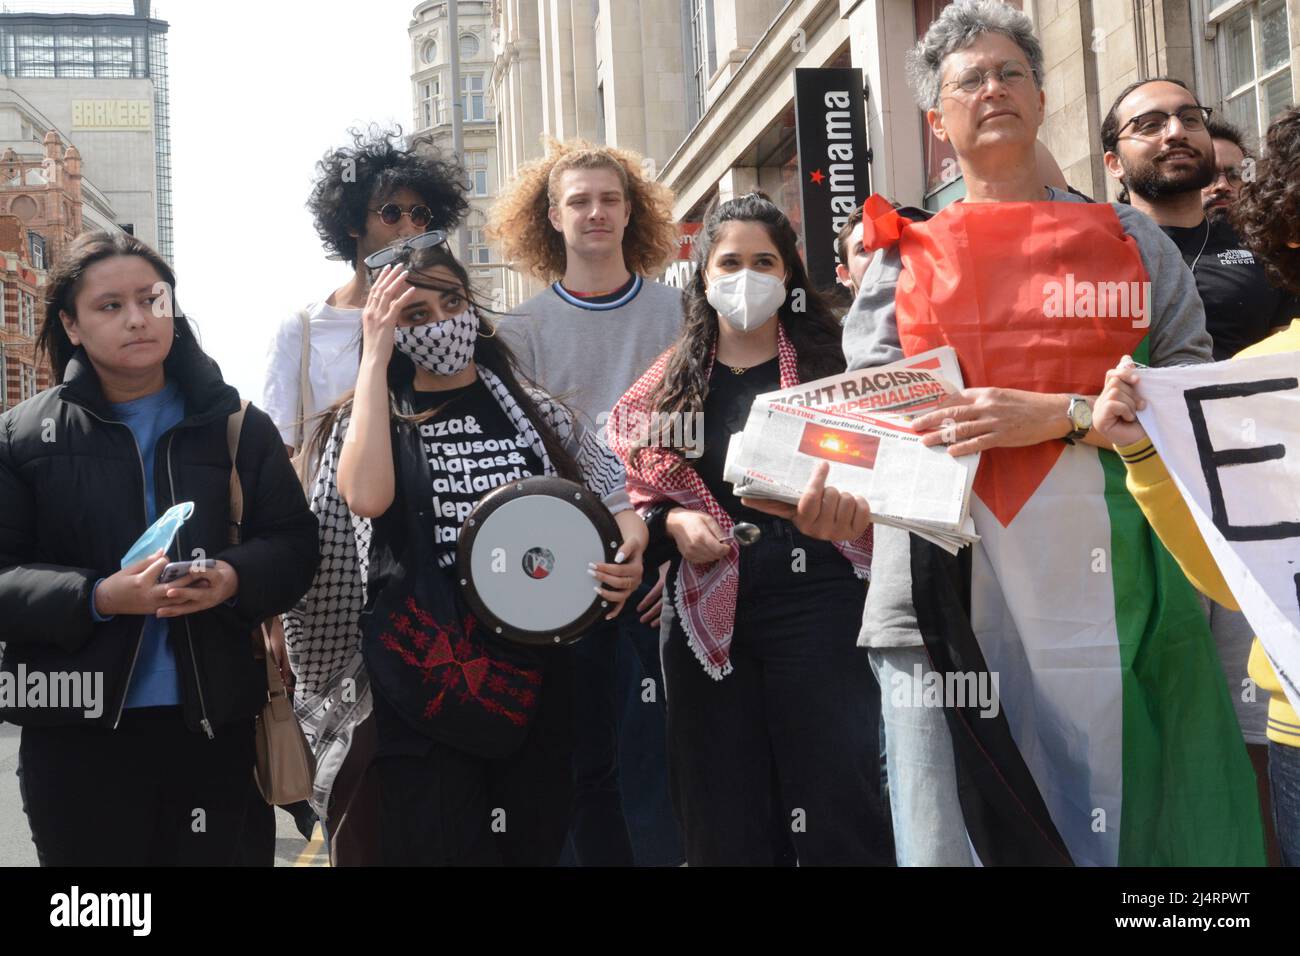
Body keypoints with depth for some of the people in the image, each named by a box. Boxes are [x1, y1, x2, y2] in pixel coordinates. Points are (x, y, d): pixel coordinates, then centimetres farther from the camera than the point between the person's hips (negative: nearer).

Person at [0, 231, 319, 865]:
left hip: (214, 723, 2)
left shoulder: (237, 425, 7)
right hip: (77, 729, -1)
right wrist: (99, 598, -21)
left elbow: (292, 545, 5)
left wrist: (235, 579, -18)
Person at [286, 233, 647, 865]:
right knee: (434, 847, -1)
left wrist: (629, 549, -10)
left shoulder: (534, 412, 9)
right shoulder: (369, 419, 3)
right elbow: (366, 497, -20)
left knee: (537, 844, 11)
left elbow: (612, 504, 15)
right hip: (424, 683, -2)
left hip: (535, 672, 2)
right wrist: (375, 356, -13)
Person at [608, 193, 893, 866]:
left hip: (815, 596, -3)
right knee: (722, 822, 10)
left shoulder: (830, 362, 4)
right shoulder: (671, 382, 13)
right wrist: (673, 522, -5)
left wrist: (852, 505, -24)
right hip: (707, 608, 4)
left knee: (836, 813, -4)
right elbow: (639, 492, 16)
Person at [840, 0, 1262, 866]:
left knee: (1124, 811, -1)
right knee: (963, 825, -2)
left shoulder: (1129, 239, 14)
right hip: (953, 588, 0)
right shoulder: (904, 258, 16)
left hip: (1109, 579, 0)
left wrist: (1060, 416, -11)